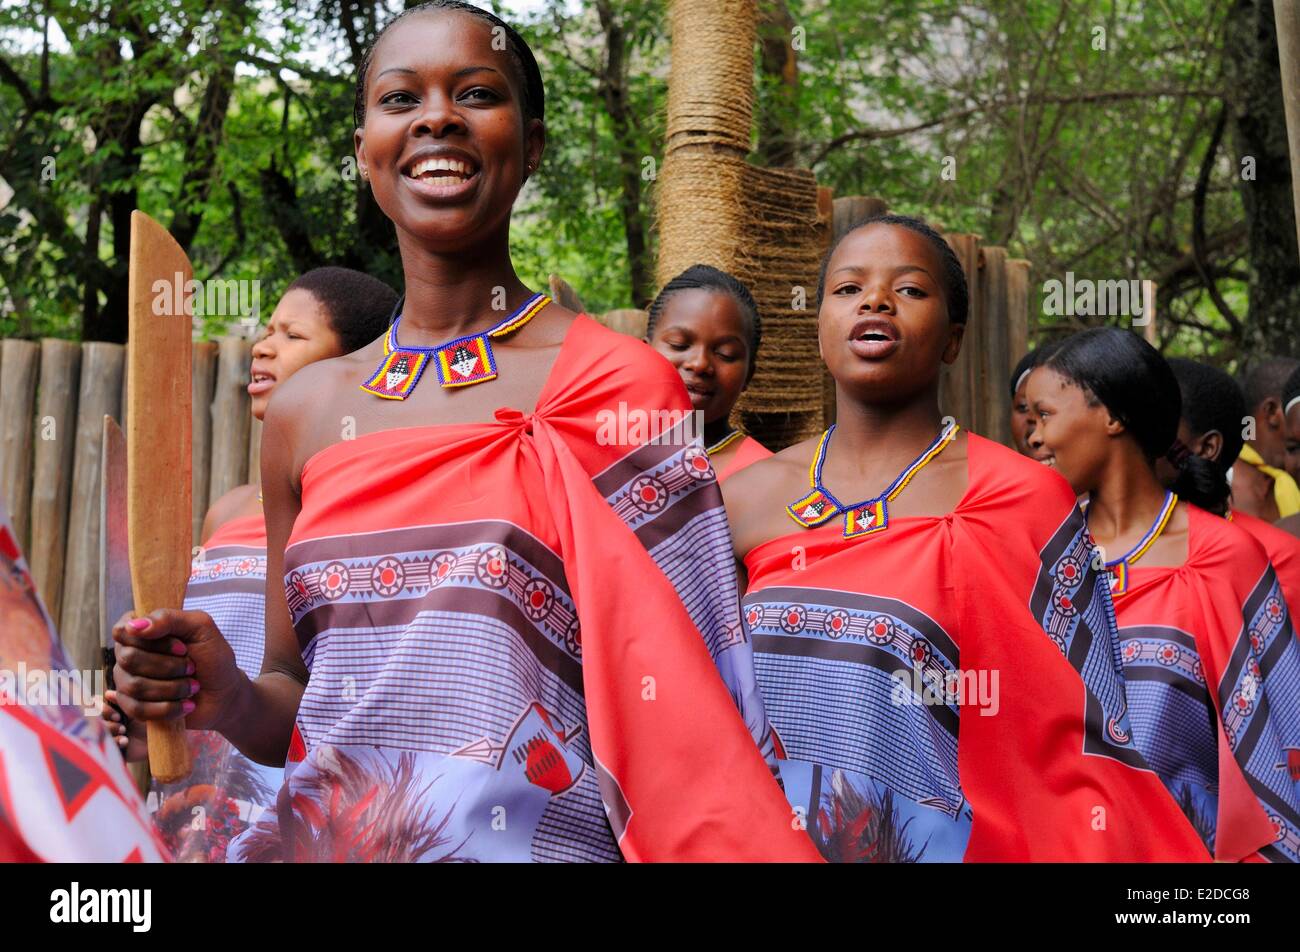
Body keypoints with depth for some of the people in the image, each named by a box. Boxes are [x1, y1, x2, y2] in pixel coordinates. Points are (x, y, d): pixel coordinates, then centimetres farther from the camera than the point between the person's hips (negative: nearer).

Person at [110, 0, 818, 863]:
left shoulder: (622, 387, -8)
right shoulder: (304, 410, 4)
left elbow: (673, 709, -8)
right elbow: (299, 708, 11)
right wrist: (229, 698, -9)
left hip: (542, 841, -3)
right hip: (323, 841, 4)